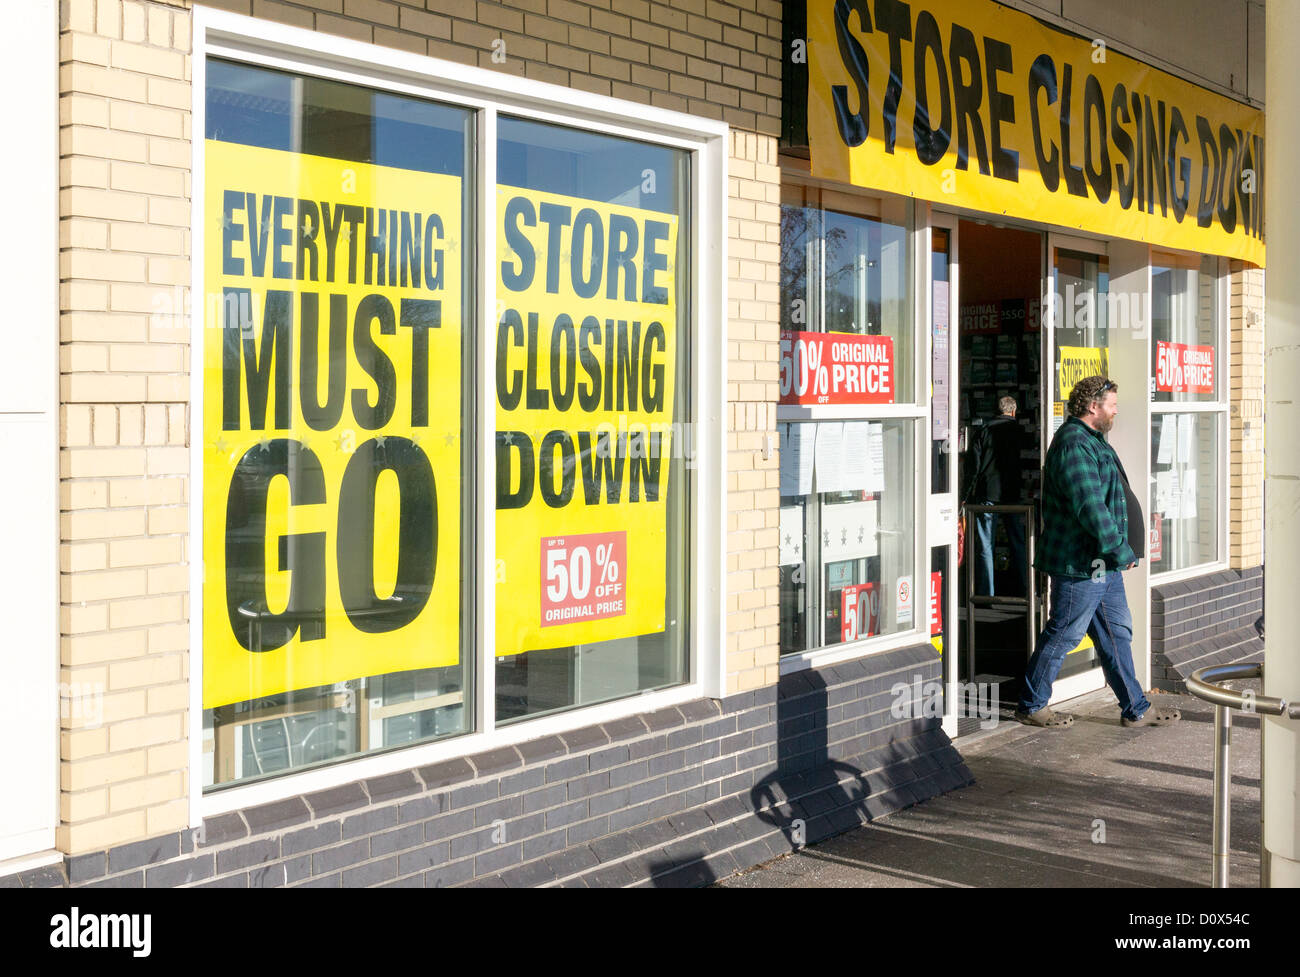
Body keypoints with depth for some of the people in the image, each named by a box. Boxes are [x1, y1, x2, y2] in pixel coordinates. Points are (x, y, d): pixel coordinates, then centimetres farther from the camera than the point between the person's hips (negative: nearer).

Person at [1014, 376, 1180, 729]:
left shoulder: (1091, 442, 17)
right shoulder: (1073, 445, -19)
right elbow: (1089, 508, -26)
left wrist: (1122, 549, 16)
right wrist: (1122, 552, -19)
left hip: (1102, 563, 11)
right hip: (1080, 563, -11)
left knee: (1116, 632, 14)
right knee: (1063, 634, 0)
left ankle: (1135, 708, 21)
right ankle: (1031, 706, 13)